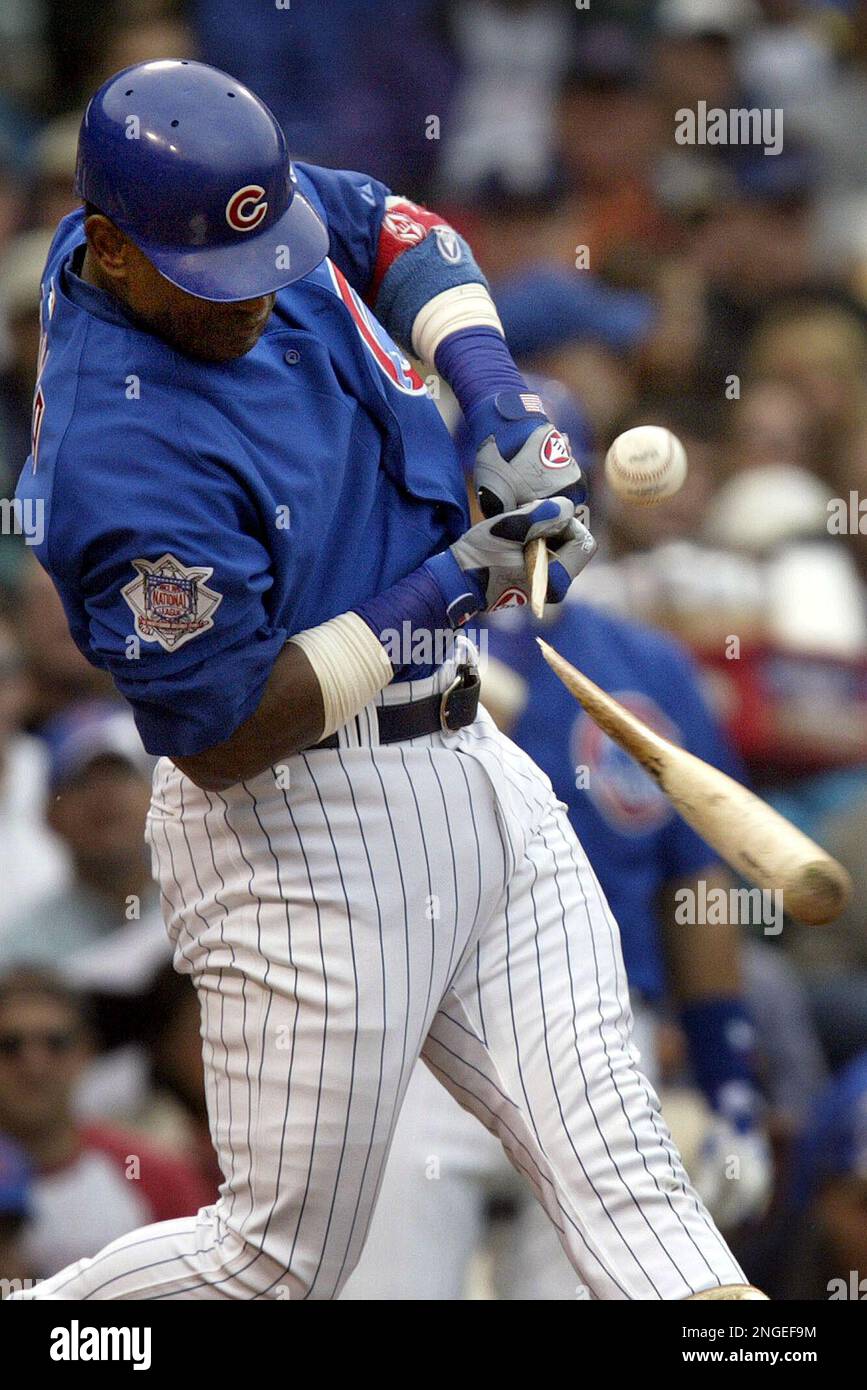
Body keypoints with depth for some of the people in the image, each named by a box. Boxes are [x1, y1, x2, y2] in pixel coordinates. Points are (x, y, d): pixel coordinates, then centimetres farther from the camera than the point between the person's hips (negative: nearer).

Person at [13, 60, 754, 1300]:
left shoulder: (239, 210, 0)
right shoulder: (122, 462, -26)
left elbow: (402, 236, 21)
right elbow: (218, 740, -23)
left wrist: (499, 396, 2)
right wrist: (444, 593, -20)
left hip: (473, 771, 9)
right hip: (298, 834, -8)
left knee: (617, 1166, -2)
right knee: (283, 1261, -1)